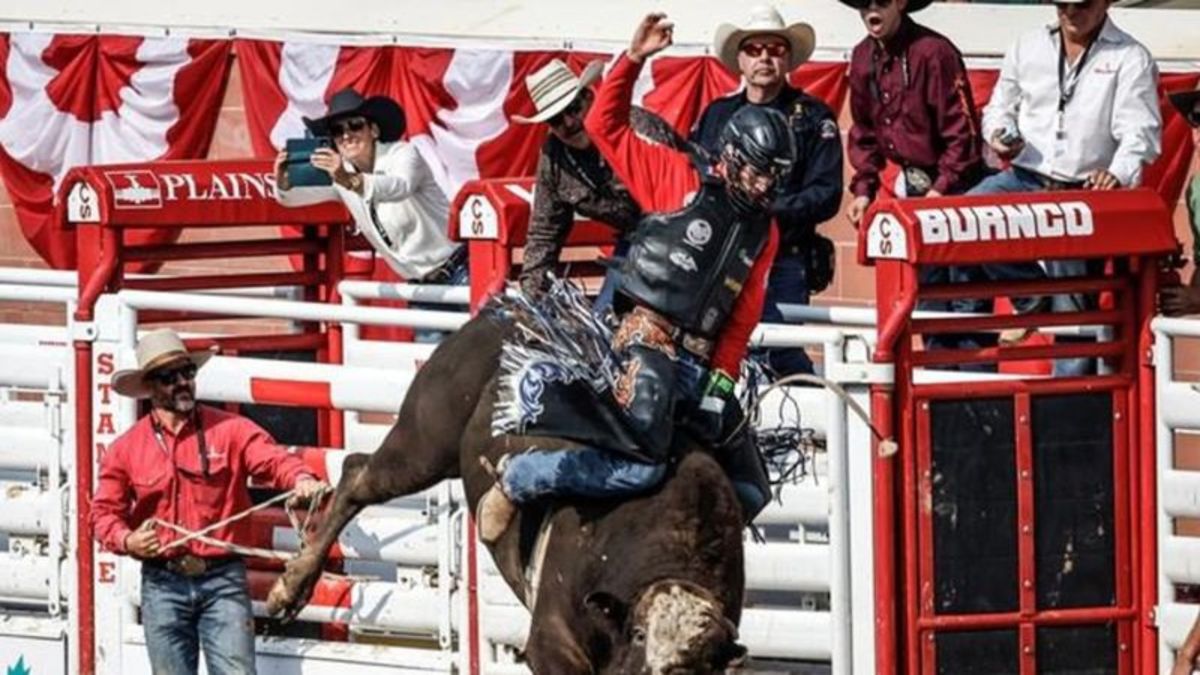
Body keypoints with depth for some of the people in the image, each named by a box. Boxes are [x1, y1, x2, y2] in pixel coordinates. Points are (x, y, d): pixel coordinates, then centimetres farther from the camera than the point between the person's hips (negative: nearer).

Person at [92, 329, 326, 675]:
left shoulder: (229, 430, -1)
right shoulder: (126, 449, 4)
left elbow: (272, 459, -15)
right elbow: (104, 511, 7)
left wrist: (300, 479, -37)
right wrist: (127, 540, -14)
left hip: (222, 580, -2)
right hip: (162, 582, 2)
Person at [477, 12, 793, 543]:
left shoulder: (763, 232, 18)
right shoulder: (679, 177, 4)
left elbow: (741, 319, 19)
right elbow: (607, 127, 2)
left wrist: (723, 380, 7)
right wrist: (633, 61, -8)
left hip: (700, 364, 7)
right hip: (648, 343, -7)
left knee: (749, 493, 7)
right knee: (641, 467, -28)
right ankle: (517, 478, -14)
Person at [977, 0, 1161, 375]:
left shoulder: (1130, 59, 0)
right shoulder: (1029, 46, 12)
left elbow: (1140, 132, -10)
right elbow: (1000, 107, 21)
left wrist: (1119, 174, -30)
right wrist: (1000, 135, -4)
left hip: (1084, 193, -3)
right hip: (1025, 179, 3)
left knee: (1074, 309, -2)